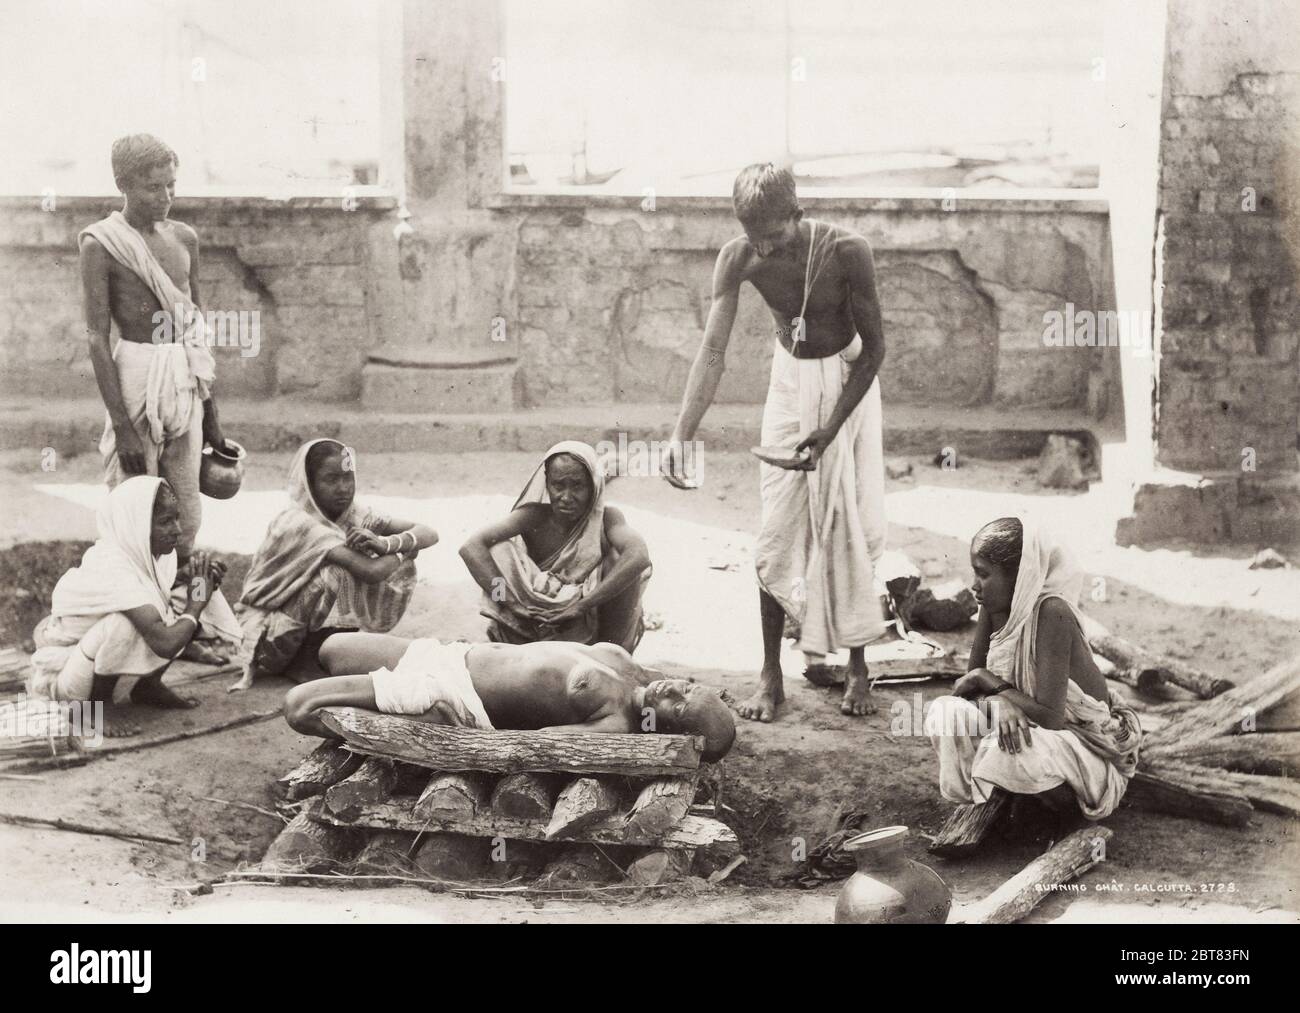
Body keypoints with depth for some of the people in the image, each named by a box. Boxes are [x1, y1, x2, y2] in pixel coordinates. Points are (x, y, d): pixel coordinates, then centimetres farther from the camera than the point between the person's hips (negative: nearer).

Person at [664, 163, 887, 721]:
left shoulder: (846, 251, -28)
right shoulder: (738, 259, -21)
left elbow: (874, 346, -19)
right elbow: (712, 351, -24)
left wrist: (829, 429, -26)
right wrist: (681, 434, -36)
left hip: (849, 381, -2)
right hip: (790, 382, 2)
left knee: (851, 525, -2)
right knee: (779, 530, -4)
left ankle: (856, 667, 10)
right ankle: (771, 675, 3)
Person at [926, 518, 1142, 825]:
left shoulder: (1051, 613, -28)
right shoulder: (995, 607, -6)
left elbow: (1050, 717, -31)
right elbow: (974, 680, -1)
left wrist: (992, 683, -18)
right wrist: (1002, 702, -24)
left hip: (1087, 742, -7)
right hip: (1030, 724, 7)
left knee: (1006, 752, -35)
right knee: (944, 713, -15)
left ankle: (1066, 802, -5)